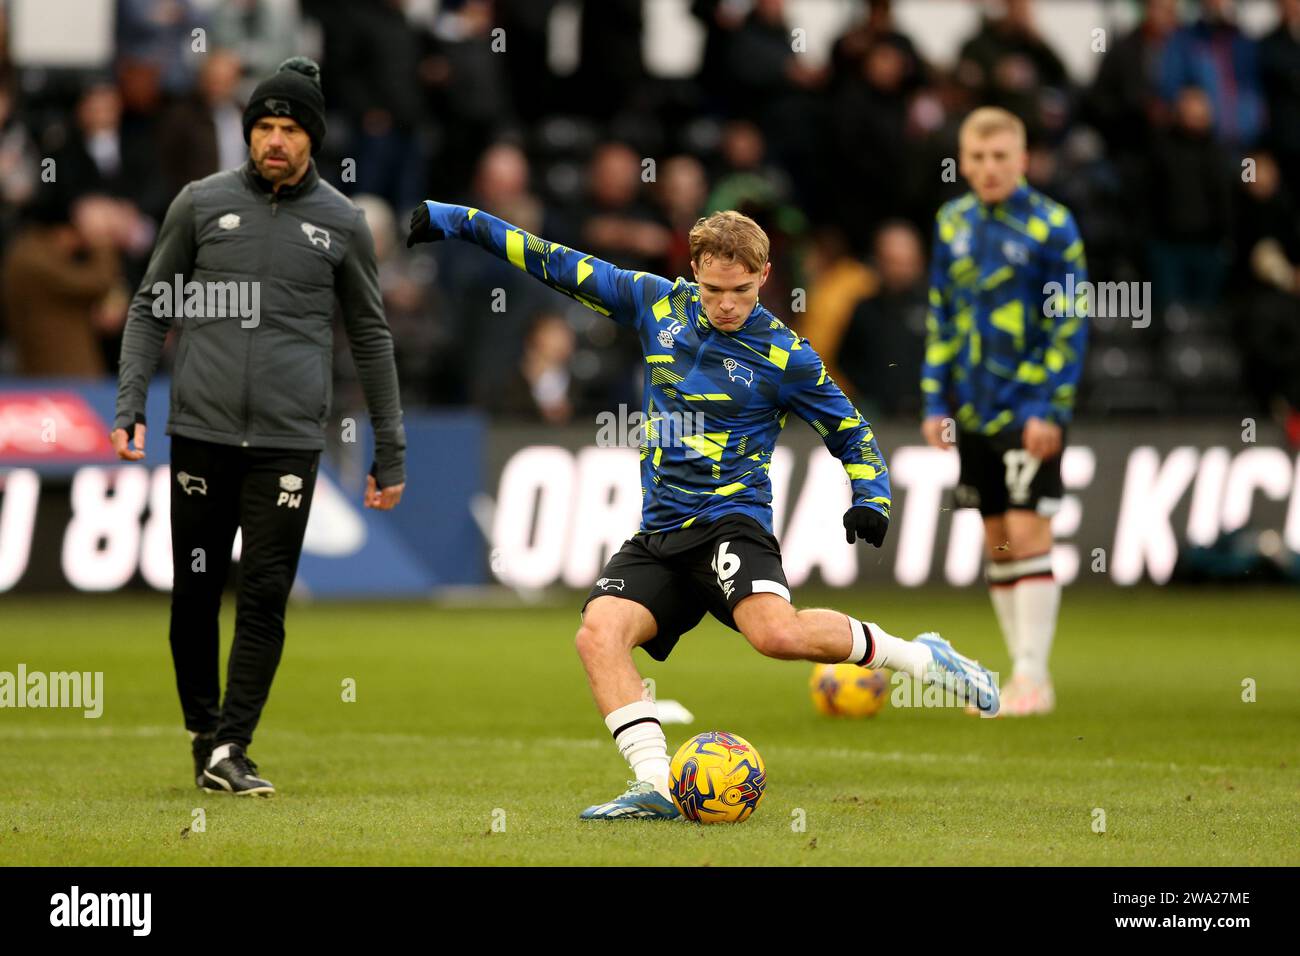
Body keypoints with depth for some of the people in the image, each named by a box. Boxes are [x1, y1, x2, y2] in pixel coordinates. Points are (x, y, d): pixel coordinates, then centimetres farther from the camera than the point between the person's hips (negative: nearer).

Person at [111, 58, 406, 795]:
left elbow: (371, 338, 13)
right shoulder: (202, 204, 5)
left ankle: (230, 750, -3)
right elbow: (151, 309, 11)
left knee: (265, 596, -6)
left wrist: (392, 452, 11)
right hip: (201, 431, 1)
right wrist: (130, 404, -1)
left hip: (289, 442, -1)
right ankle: (203, 730, 21)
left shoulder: (341, 223, 6)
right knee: (196, 591, 5)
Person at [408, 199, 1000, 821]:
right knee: (598, 631, -24)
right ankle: (656, 787, -28)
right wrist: (456, 220, 15)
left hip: (729, 520, -5)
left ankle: (919, 657, -10)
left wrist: (870, 500, -8)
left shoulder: (783, 355, -1)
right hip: (658, 535, 5)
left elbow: (851, 434, 10)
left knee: (776, 633, -33)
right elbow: (563, 266, 14)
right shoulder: (657, 304, 8)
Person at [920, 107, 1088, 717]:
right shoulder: (954, 225, 8)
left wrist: (1050, 407, -14)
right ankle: (1020, 675, 16)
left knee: (1028, 534, -10)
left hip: (1029, 409, -6)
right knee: (996, 543, 9)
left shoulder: (1051, 226, -8)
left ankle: (1033, 677, -7)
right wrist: (935, 400, 9)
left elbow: (1071, 321, -8)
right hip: (973, 411, 6)